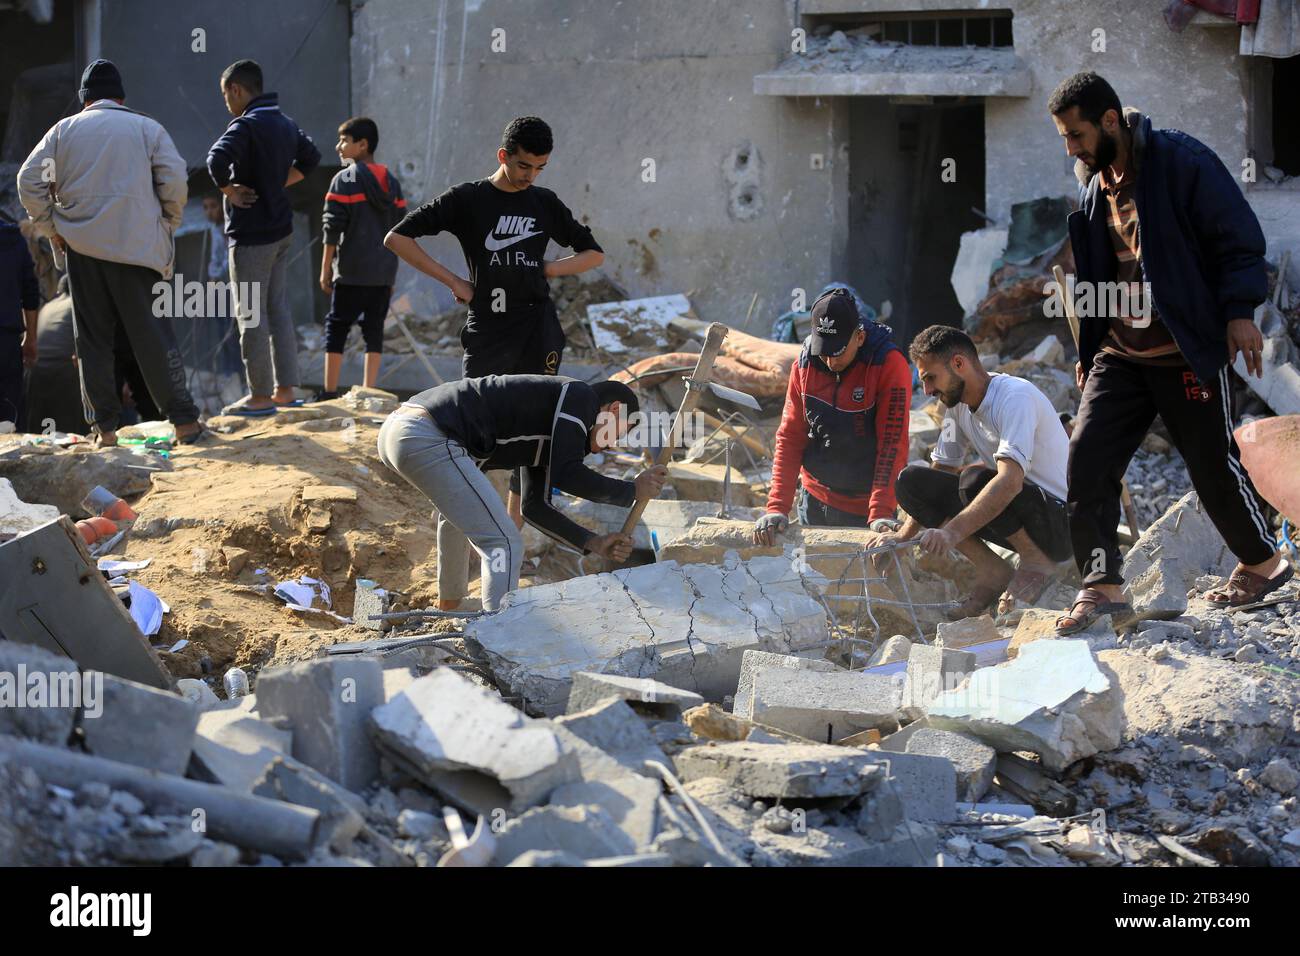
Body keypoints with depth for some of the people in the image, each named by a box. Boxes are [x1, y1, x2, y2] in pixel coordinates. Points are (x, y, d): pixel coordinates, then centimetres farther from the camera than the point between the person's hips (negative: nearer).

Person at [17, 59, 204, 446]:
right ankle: (184, 421, -3)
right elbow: (174, 179, -3)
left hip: (81, 245, 1)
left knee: (92, 338, 7)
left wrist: (50, 228, 10)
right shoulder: (146, 128, 6)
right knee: (152, 334, 1)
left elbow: (29, 180, 2)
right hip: (136, 246, -1)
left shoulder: (64, 130, 9)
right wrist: (166, 226, 10)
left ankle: (104, 426, 6)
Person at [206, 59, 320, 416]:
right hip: (281, 228, 9)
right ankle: (285, 390, 15)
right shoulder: (285, 124, 10)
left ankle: (260, 396, -1)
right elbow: (309, 157, 26)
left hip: (251, 233, -9)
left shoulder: (246, 125, -17)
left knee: (251, 313, -3)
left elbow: (218, 160, -33)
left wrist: (229, 189, -17)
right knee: (278, 308, 13)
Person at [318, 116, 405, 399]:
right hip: (384, 271, 5)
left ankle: (330, 392, 1)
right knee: (374, 328, 8)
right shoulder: (392, 182, 11)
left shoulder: (344, 180, -7)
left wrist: (325, 269, -3)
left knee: (337, 326, 2)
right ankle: (368, 392, 5)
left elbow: (332, 229, -9)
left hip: (351, 272, -5)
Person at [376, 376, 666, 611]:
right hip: (430, 440, -11)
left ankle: (448, 606, 56)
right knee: (504, 544, -10)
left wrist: (592, 543, 22)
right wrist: (632, 491, 3)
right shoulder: (580, 395, 2)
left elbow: (536, 506, 28)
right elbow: (566, 473, -9)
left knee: (458, 506, 39)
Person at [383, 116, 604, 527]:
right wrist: (453, 281, -6)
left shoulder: (545, 203, 11)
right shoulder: (467, 199, 1)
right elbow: (397, 238, -3)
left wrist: (546, 269, 4)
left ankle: (513, 531, 8)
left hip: (538, 333, 3)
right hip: (486, 333, -3)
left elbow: (593, 254, 20)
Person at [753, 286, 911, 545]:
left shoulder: (889, 366, -17)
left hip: (867, 510, -4)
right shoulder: (804, 366, -5)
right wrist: (777, 508, -12)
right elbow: (789, 438, -3)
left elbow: (892, 443, -21)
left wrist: (881, 515, -29)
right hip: (815, 503, 4)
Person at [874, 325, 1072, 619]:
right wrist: (903, 537, 1)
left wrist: (952, 532, -44)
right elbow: (941, 473, 12)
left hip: (1061, 520, -8)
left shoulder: (1015, 397, -21)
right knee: (911, 481, -5)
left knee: (975, 478, -34)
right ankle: (991, 571, -2)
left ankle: (1038, 562, -11)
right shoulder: (959, 404, 5)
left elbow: (1010, 481, -35)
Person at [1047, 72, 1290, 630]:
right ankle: (1101, 585, -4)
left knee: (1213, 465, 3)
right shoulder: (1094, 184, 11)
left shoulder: (1182, 161, -11)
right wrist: (1087, 350, 20)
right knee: (1087, 458, -7)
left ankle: (1263, 562, 25)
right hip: (1119, 353, 7)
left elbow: (1238, 238, -11)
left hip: (1186, 351, -6)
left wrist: (1239, 312, -18)